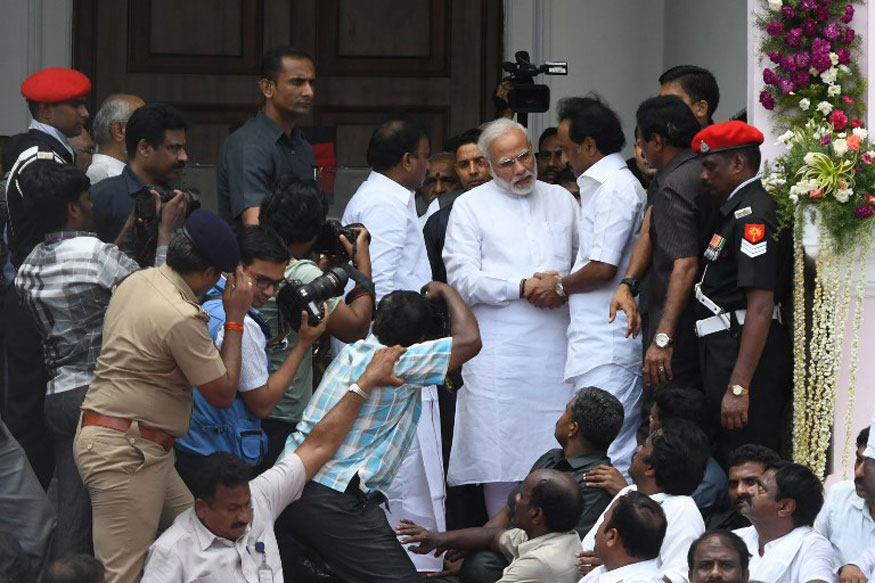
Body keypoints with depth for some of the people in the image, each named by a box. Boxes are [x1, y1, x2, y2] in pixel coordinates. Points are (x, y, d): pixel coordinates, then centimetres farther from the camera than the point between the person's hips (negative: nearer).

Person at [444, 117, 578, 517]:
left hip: (556, 346, 3)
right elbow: (462, 279, -3)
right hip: (498, 349, -3)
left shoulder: (561, 200, 17)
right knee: (501, 453, -6)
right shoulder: (471, 206, 6)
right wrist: (524, 287, -10)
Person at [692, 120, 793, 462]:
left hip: (747, 355, -11)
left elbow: (761, 306, -22)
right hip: (725, 353, 11)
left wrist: (739, 387, -26)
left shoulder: (752, 214, -15)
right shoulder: (737, 209, 17)